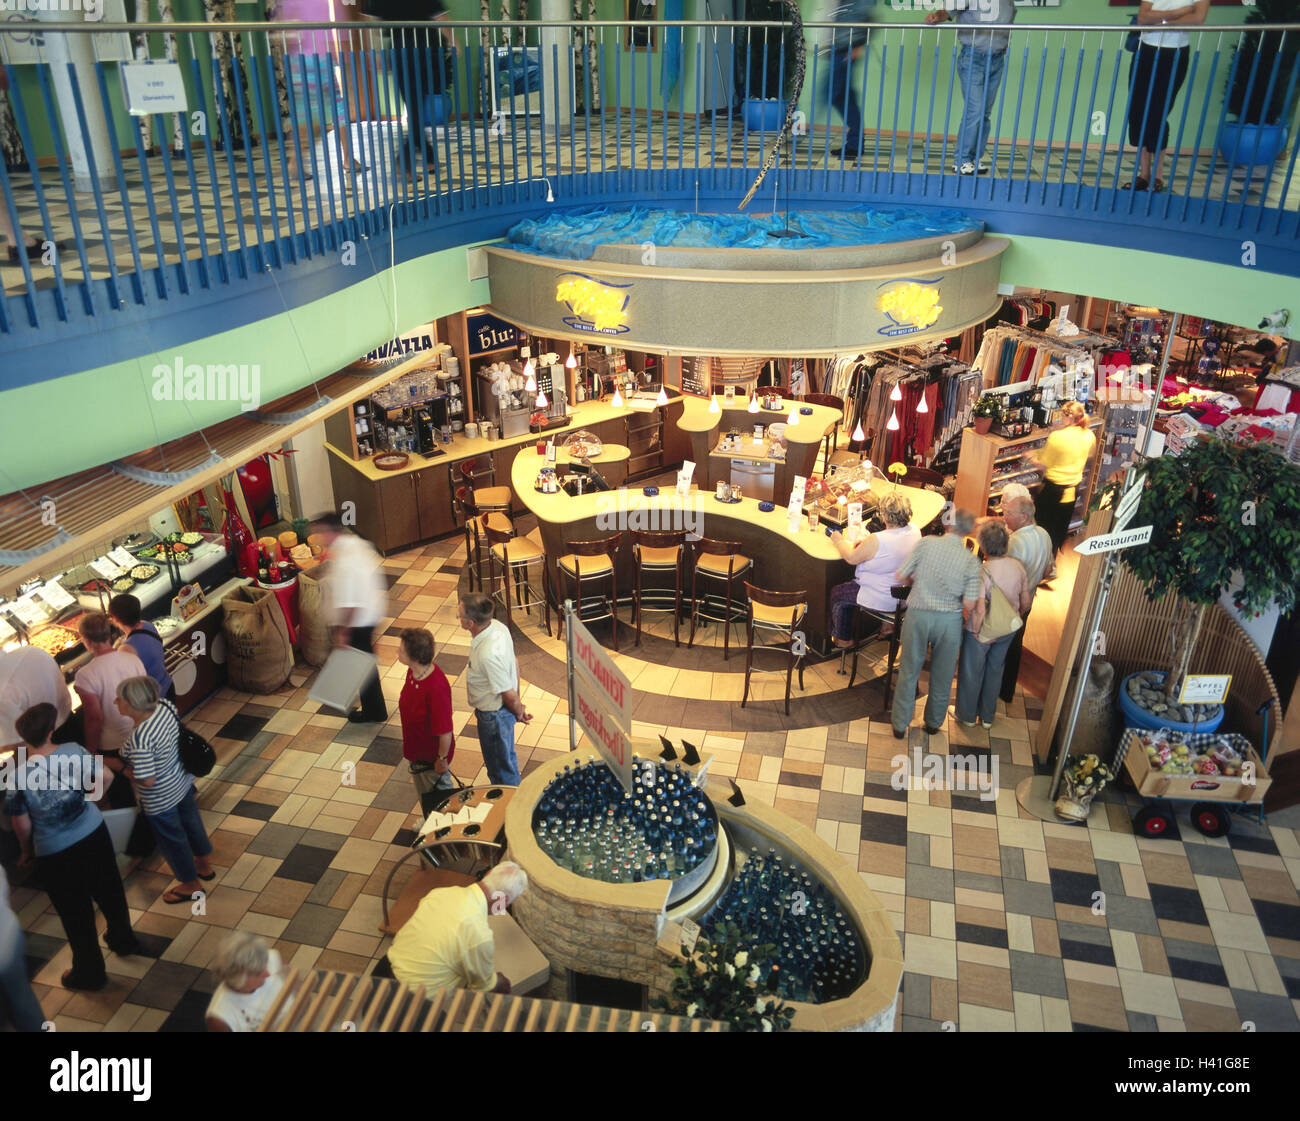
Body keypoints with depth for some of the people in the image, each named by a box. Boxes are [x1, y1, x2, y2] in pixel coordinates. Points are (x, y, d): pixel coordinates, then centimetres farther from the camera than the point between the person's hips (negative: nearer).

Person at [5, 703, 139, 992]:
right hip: (94, 834, 3)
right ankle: (123, 940, 50)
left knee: (76, 913, 16)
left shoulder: (17, 777, -21)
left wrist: (26, 852, 11)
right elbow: (98, 786, -4)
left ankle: (90, 973, 34)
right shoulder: (75, 751, -17)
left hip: (54, 853, -3)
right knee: (109, 890, 27)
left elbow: (22, 825, -9)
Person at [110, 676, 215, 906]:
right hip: (183, 781, 7)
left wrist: (120, 766, -18)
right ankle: (204, 865, 54)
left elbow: (147, 781, -31)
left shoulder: (140, 739, -39)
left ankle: (191, 885, 41)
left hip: (160, 799, -7)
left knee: (172, 839, 18)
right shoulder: (165, 707, -17)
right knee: (191, 822, 29)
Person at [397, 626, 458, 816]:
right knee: (423, 791, 31)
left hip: (432, 755, -9)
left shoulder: (436, 688, -39)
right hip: (416, 749, 9)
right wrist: (408, 745, 17)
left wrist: (442, 759, -18)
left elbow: (445, 730, -29)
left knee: (439, 796, 17)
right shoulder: (413, 672, -11)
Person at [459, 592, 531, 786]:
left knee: (500, 765, 17)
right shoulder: (497, 626, -12)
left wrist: (518, 712, -6)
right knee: (505, 758, 31)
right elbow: (514, 663, 2)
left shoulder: (488, 655, -39)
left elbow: (509, 694, -26)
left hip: (494, 715, -9)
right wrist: (518, 702, 12)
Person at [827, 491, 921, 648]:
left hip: (881, 600, -8)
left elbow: (851, 558, -15)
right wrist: (865, 545, 6)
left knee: (836, 593, 18)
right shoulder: (915, 532, -8)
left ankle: (843, 639, 32)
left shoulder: (876, 541, -31)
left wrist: (839, 541, 3)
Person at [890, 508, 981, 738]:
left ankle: (900, 725, 23)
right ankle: (933, 723, 35)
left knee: (909, 672, 14)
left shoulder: (926, 543, -10)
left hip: (918, 614, 0)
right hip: (950, 619, 0)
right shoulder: (971, 561, -9)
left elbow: (900, 577, -7)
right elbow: (969, 604, -10)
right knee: (942, 676, 20)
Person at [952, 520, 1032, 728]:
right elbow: (1025, 601, 1)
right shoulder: (1018, 566, -9)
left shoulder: (982, 572, -28)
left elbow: (979, 609, -31)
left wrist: (975, 631, -16)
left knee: (972, 672, 16)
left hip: (982, 631, -5)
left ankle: (967, 715, 33)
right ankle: (988, 716, 38)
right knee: (995, 670, 23)